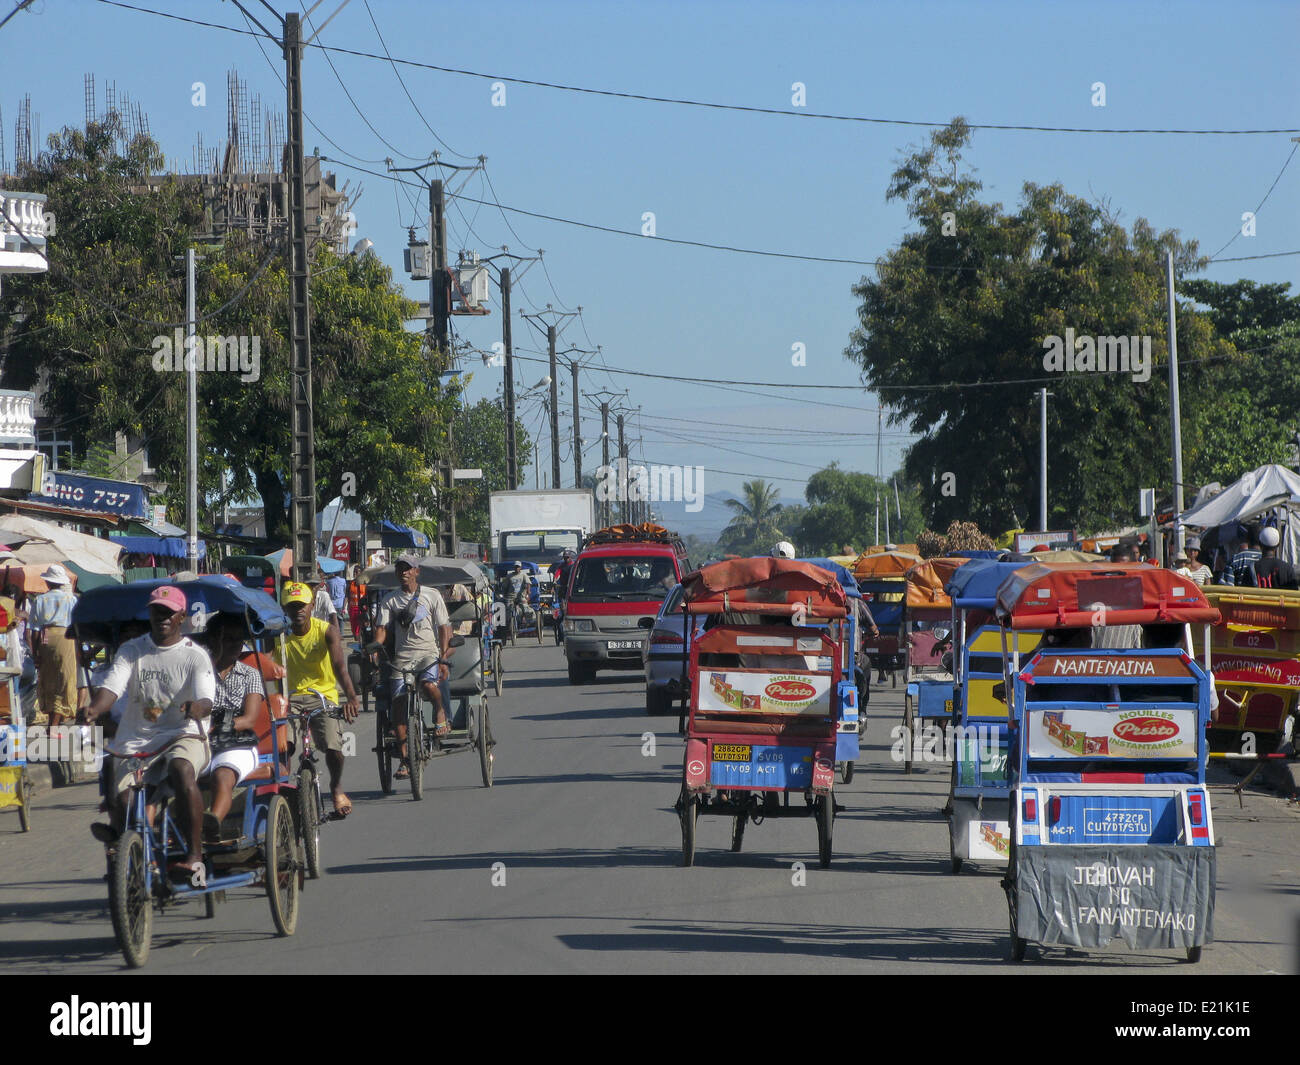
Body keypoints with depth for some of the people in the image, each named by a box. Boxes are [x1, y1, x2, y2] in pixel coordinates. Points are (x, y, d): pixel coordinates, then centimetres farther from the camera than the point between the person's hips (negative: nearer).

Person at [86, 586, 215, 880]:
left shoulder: (195, 656, 2)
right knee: (123, 805, -22)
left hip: (182, 735, -2)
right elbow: (111, 686, -6)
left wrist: (198, 707, -39)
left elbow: (206, 700, -13)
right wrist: (94, 710, -29)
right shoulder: (131, 651, 9)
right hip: (135, 741, 2)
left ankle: (195, 855, -36)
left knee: (182, 771, -38)